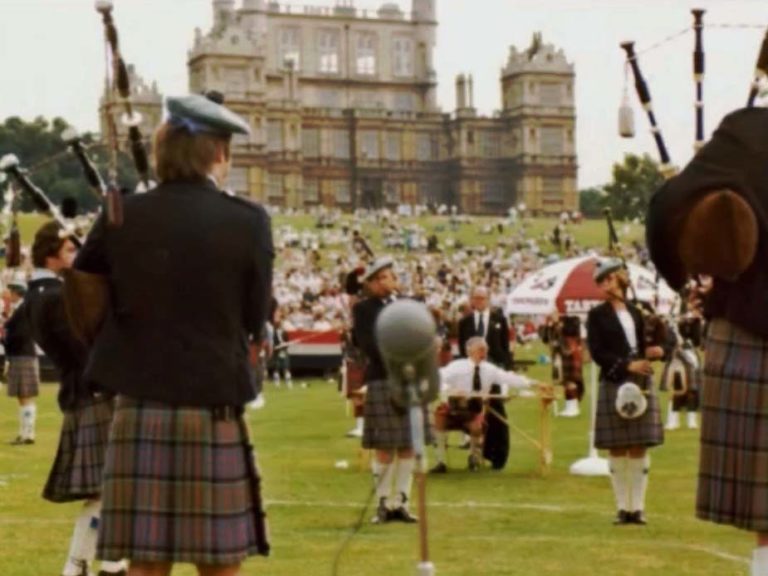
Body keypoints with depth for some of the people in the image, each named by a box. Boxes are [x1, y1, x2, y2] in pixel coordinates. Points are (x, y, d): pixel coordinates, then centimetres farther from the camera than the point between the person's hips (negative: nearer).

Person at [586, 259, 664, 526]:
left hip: (640, 384, 3)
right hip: (613, 385, -3)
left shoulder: (636, 314, 12)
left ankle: (638, 507, 6)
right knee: (617, 449, 1)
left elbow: (640, 348, 15)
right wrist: (627, 365, -20)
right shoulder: (597, 315, 1)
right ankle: (623, 507, 8)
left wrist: (650, 354, -8)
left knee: (639, 448, 1)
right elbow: (596, 352, -8)